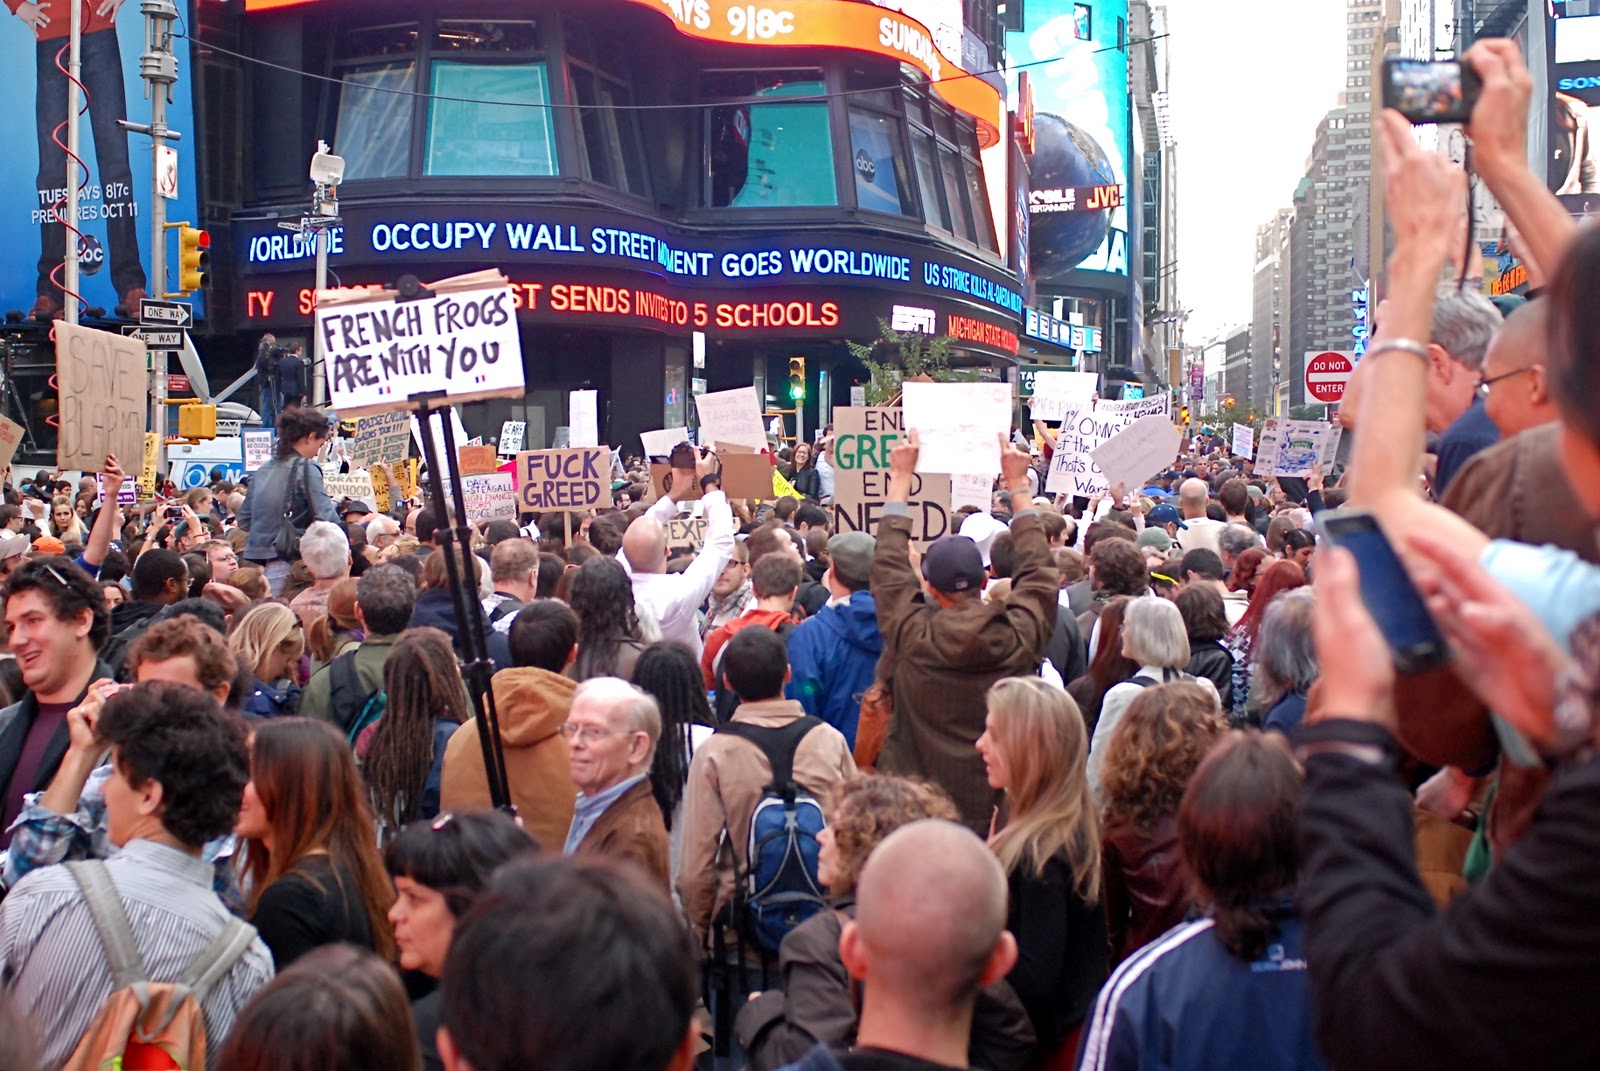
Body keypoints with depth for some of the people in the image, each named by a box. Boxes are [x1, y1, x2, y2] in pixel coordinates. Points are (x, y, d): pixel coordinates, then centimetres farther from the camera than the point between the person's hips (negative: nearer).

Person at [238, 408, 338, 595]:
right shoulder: (306, 470, -8)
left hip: (258, 559, 7)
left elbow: (244, 520, 19)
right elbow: (326, 519, -13)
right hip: (289, 562, -7)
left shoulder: (263, 470, 14)